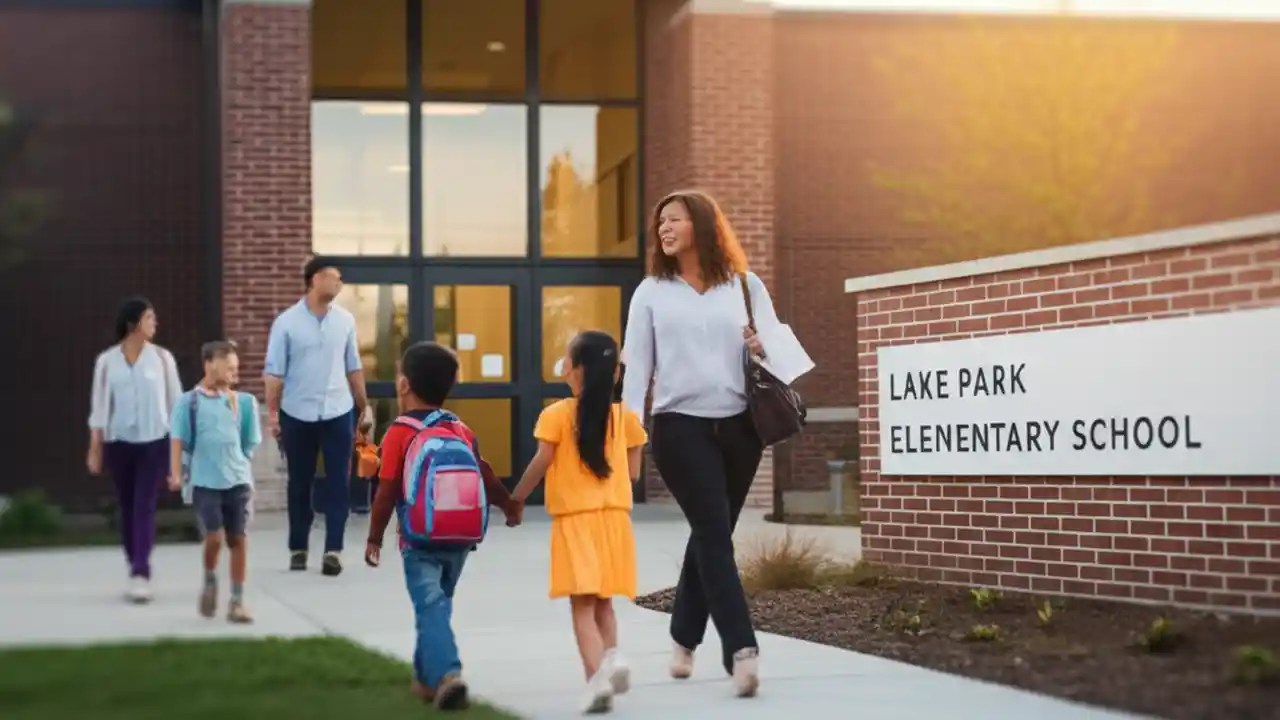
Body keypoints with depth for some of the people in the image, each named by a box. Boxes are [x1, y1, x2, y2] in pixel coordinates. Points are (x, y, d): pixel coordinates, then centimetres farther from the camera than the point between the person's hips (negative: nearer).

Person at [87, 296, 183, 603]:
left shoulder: (162, 357, 1)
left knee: (145, 509, -9)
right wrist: (94, 448, 1)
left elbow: (175, 402, 4)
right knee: (127, 510, 8)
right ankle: (136, 572, 19)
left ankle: (141, 574, -14)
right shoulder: (107, 361, 2)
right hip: (119, 443, 1)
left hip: (154, 442, -1)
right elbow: (99, 406, 4)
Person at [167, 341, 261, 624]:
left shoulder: (241, 401, 5)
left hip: (238, 480, 3)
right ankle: (210, 582, 19)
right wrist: (176, 474, -11)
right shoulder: (189, 401, -2)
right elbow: (178, 440, -4)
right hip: (205, 482, -3)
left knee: (238, 539, 3)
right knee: (214, 536, -11)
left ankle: (237, 601, 12)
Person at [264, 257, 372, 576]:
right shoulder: (287, 322, -5)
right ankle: (298, 548, 18)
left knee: (337, 483, -1)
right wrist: (272, 412, -8)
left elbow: (353, 368, 10)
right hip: (297, 414, -2)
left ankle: (333, 549, 1)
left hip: (338, 412, 2)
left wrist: (364, 407, 10)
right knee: (300, 484, 8)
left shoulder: (345, 320, 4)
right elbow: (275, 372, -4)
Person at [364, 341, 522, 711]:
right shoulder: (462, 430, 4)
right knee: (438, 604, 19)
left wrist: (374, 537, -1)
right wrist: (510, 507, 24)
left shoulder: (399, 433, -9)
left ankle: (446, 674, -26)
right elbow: (484, 477, 8)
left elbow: (387, 492, -9)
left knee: (430, 608, -8)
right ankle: (427, 676, 28)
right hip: (459, 537, 5)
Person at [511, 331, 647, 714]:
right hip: (614, 517, 3)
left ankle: (597, 677, -15)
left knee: (582, 606, -2)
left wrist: (515, 501, 4)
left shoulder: (557, 415, -7)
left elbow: (540, 465, -9)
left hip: (573, 519, -3)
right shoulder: (624, 416, 3)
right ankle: (610, 656, -4)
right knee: (603, 602, 18)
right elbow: (632, 472, 5)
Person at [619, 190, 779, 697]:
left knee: (711, 533, 10)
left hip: (739, 426, 2)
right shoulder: (651, 292, 8)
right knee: (714, 533, -11)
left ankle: (685, 638, 28)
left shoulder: (746, 285, 9)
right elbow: (636, 365, 4)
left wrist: (764, 348, -14)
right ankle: (742, 650, -18)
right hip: (680, 427, -2)